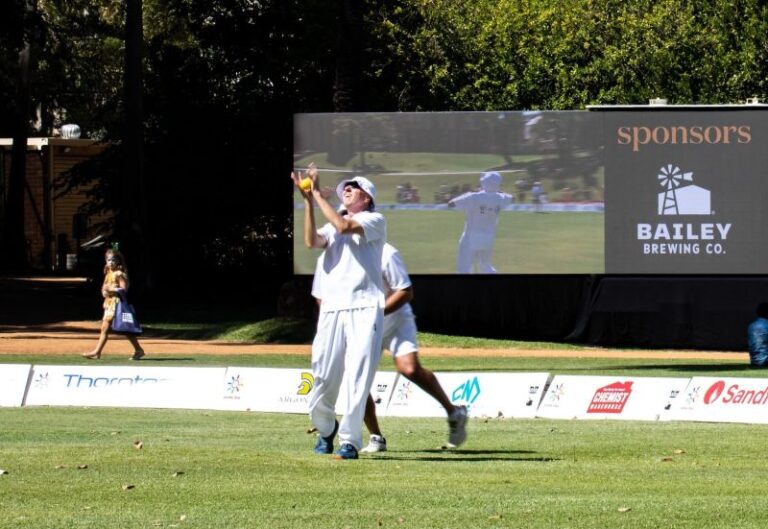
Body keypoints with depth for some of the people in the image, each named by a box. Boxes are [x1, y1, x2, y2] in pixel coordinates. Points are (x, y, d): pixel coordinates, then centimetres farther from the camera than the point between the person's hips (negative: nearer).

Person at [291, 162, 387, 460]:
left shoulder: (374, 221, 8)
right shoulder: (332, 226, 23)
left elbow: (344, 226, -12)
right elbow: (312, 241, 0)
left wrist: (318, 194, -7)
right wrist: (308, 200, -5)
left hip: (365, 308, -4)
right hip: (332, 309, 4)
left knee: (357, 378, -11)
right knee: (324, 377, 0)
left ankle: (350, 440, -9)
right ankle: (324, 428, 24)